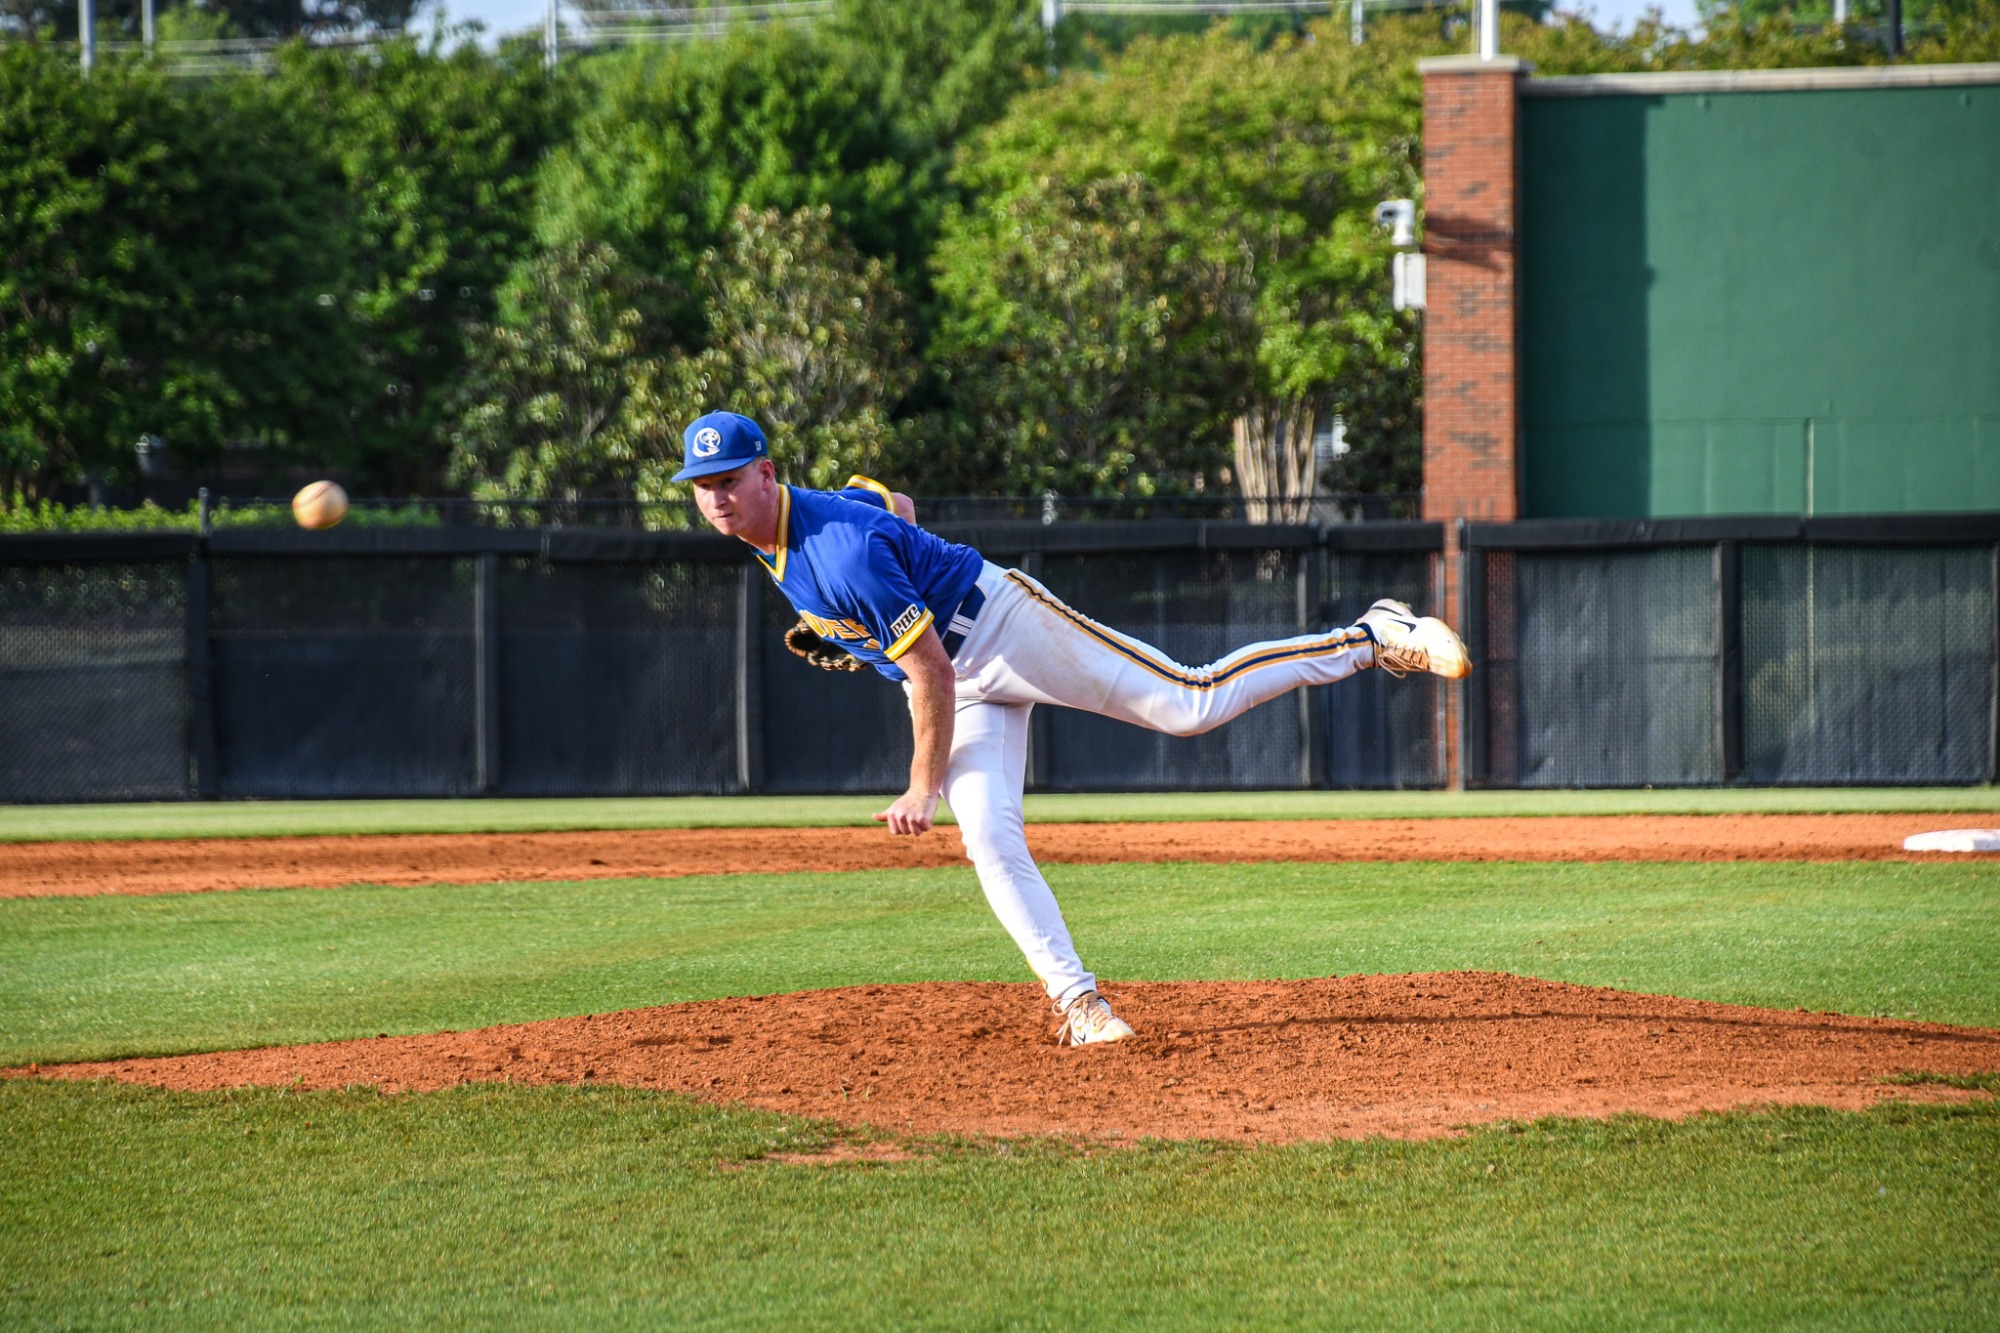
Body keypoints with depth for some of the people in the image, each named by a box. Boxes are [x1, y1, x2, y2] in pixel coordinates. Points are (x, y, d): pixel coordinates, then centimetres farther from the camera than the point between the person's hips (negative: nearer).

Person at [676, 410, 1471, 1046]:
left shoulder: (841, 551, -29)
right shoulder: (775, 530, 2)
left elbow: (932, 673, -26)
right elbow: (894, 503, 23)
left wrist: (924, 787, -18)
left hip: (1001, 626, -9)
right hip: (963, 686, 9)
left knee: (1191, 704, -13)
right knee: (989, 838, -8)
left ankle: (1373, 640, -3)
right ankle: (1076, 1001, -9)